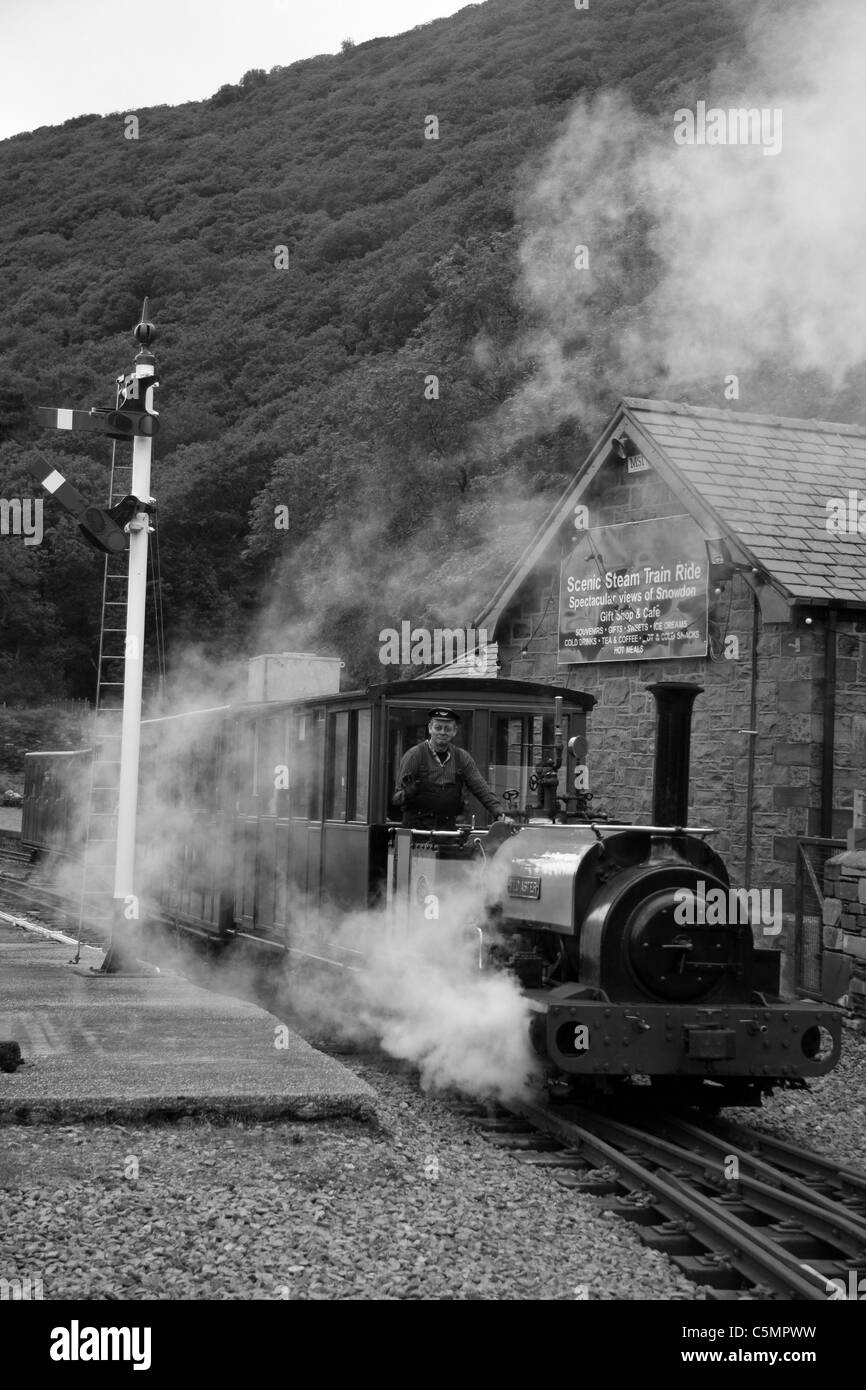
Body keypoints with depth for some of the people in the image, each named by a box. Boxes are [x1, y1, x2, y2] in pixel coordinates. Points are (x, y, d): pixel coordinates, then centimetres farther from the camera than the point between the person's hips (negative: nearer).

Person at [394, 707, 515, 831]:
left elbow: (482, 790, 6)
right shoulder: (415, 755, -2)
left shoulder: (462, 757, 9)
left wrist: (501, 814, -8)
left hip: (449, 825, 4)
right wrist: (406, 794, -27)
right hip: (417, 824, -3)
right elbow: (397, 797, -4)